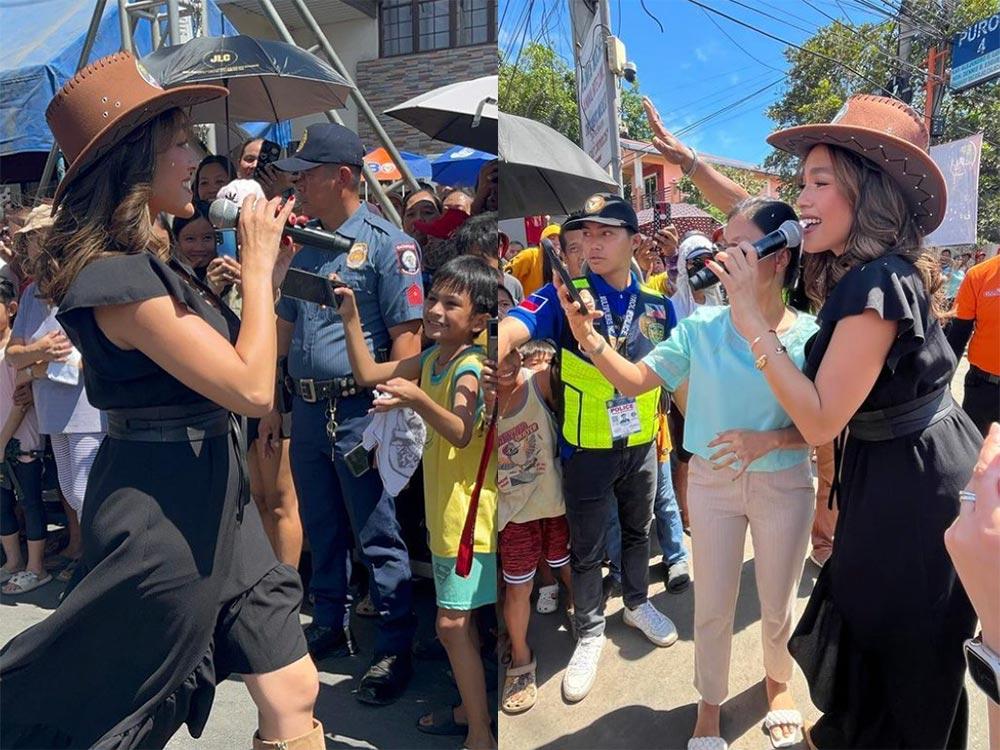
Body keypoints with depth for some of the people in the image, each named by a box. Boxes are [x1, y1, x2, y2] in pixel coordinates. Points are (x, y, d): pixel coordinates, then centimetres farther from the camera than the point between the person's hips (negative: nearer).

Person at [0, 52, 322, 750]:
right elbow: (252, 388, -25)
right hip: (164, 516, -9)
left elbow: (233, 360, 14)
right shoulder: (119, 278, -21)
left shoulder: (152, 264, 10)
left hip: (215, 506, 9)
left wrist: (270, 272, 7)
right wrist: (257, 266, -15)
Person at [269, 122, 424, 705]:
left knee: (379, 538, 2)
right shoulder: (306, 247, 14)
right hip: (307, 411, 7)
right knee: (322, 530, 18)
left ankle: (396, 650, 16)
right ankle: (330, 627, 35)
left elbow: (406, 334, -14)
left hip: (360, 411, -7)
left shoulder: (387, 243, -8)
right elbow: (285, 326, 20)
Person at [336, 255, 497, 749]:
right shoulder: (429, 359, 7)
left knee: (452, 622, -6)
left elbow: (461, 433, -33)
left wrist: (418, 400, -48)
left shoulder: (469, 368, -19)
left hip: (469, 512, -9)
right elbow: (368, 373, 9)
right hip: (445, 510, 9)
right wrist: (350, 317, 4)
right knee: (458, 620, 18)